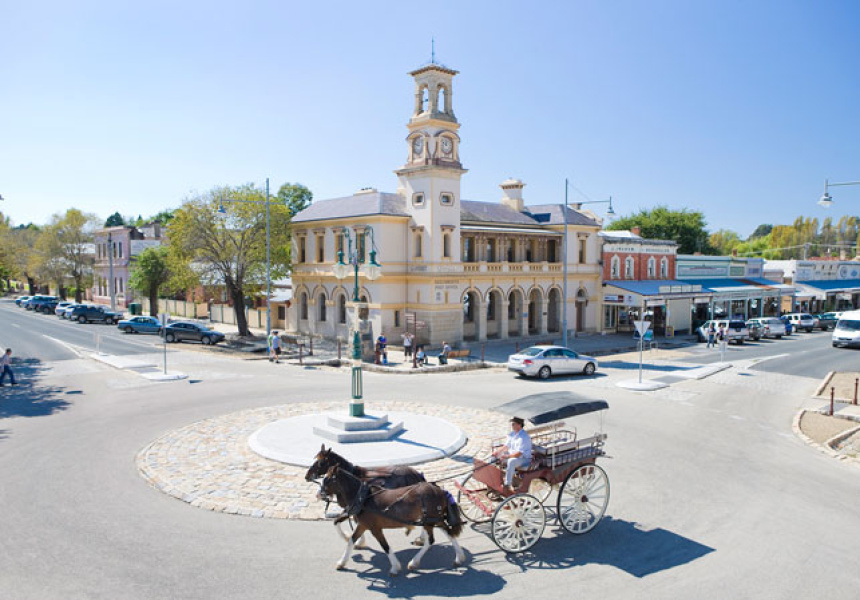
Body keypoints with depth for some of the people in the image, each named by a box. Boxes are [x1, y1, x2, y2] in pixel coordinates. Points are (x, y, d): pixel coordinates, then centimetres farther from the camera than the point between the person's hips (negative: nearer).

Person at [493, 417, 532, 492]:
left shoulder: (523, 437, -22)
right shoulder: (512, 434, 6)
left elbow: (519, 453, -28)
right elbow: (506, 446, 10)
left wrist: (506, 456, -32)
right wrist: (497, 452, -7)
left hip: (524, 458, -9)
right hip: (511, 455, 9)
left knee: (511, 461, -38)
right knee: (496, 456, 0)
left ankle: (507, 484, -33)